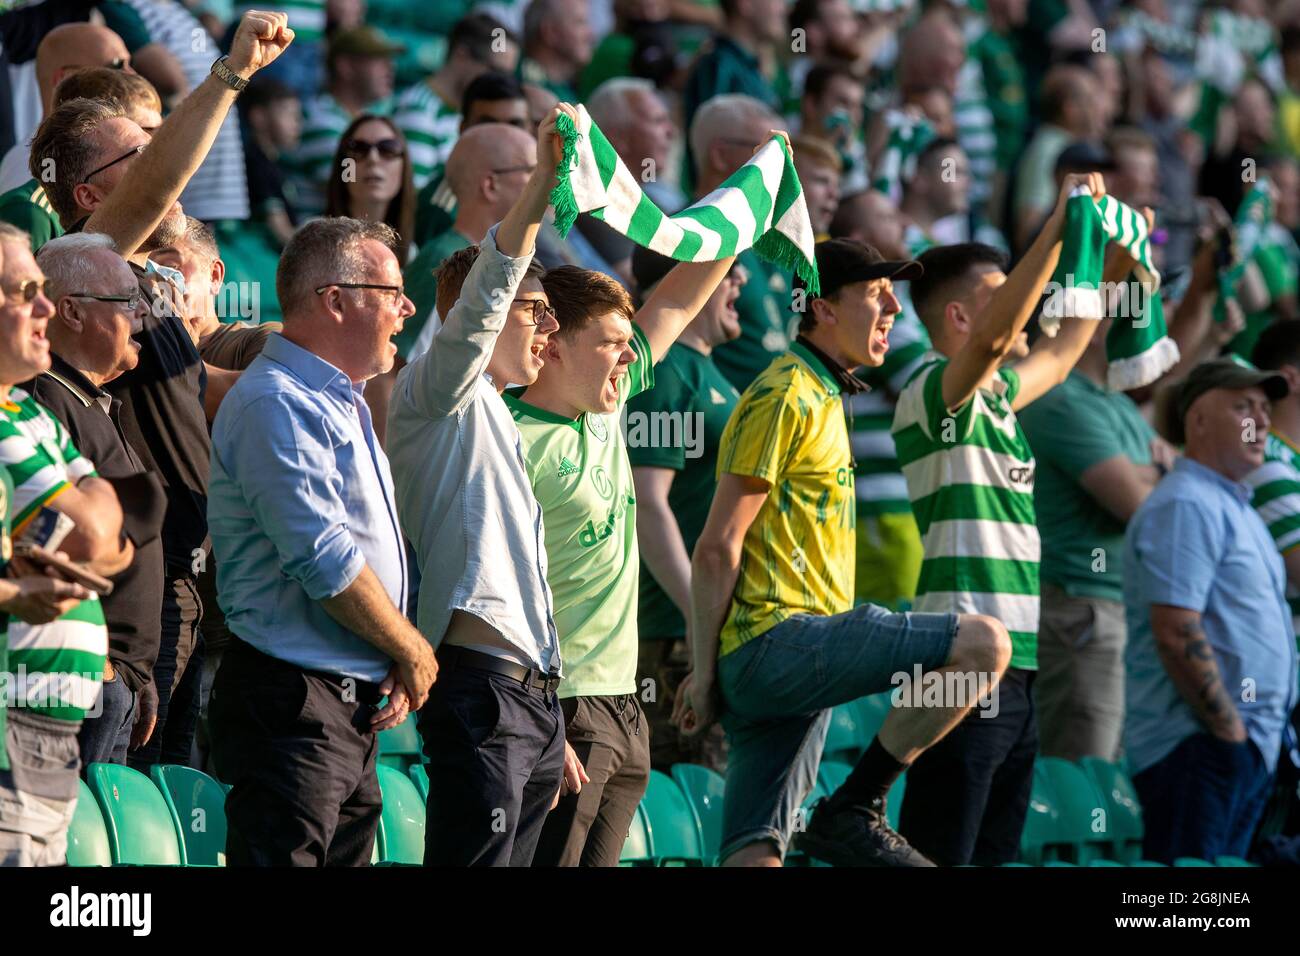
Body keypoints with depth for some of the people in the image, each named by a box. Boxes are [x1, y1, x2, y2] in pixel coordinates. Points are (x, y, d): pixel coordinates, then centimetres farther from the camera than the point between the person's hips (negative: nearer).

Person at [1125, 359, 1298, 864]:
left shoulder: (1233, 507, 21)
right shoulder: (1185, 506, -12)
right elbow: (1177, 634, -20)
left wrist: (1259, 737, 16)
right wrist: (1231, 731, -17)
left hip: (1248, 745, 10)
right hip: (1198, 746, -10)